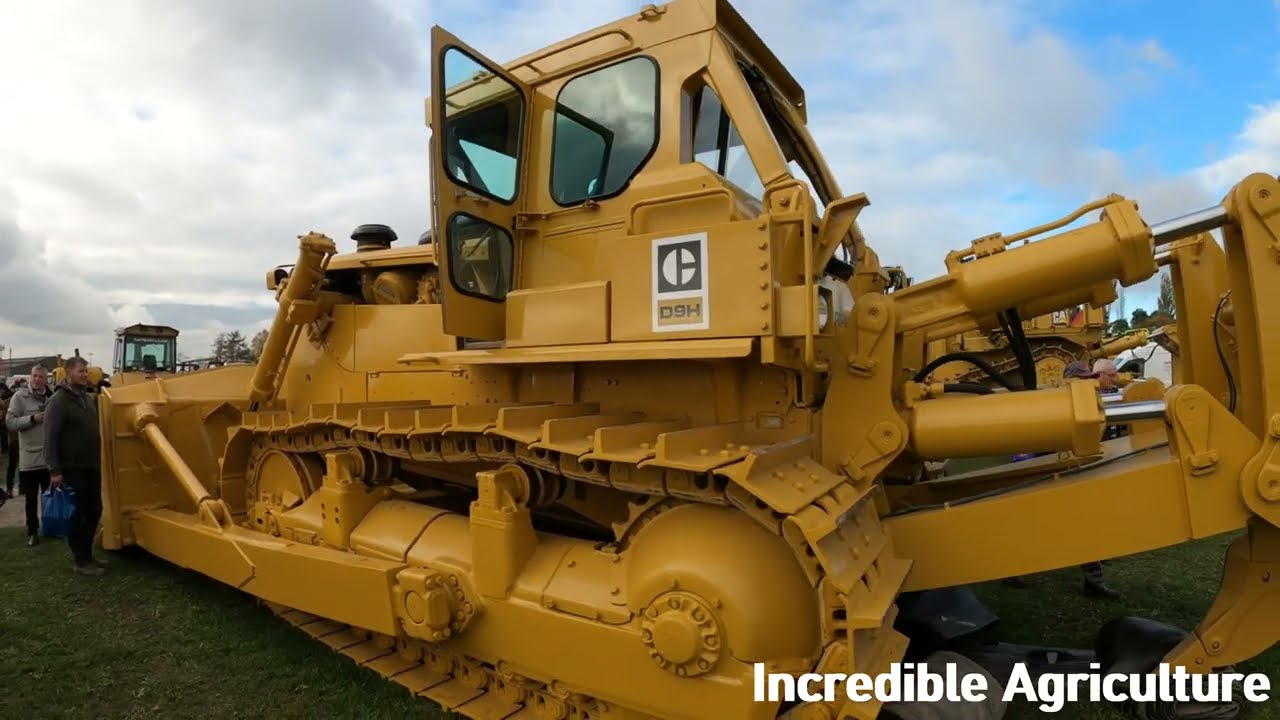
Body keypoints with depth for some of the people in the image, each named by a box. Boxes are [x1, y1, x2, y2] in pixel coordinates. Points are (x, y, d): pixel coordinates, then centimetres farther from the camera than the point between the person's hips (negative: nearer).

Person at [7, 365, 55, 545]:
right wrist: (33, 418, -19)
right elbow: (10, 422, -9)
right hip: (29, 456, -2)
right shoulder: (20, 396, -3)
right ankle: (32, 531, 17)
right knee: (32, 498, 6)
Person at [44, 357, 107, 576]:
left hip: (92, 467, 7)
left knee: (94, 511, 12)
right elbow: (50, 438, -16)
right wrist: (55, 470, -20)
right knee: (78, 514, 0)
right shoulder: (58, 401, -13)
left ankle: (87, 555, 24)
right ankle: (81, 561, 9)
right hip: (73, 468, -7)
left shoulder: (89, 398, 11)